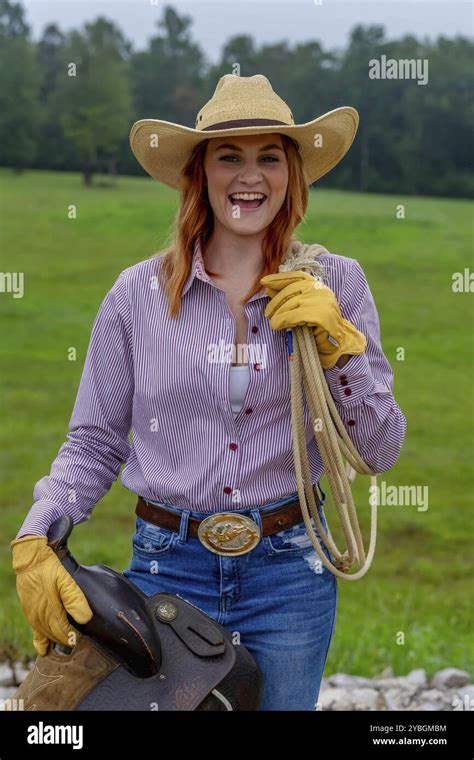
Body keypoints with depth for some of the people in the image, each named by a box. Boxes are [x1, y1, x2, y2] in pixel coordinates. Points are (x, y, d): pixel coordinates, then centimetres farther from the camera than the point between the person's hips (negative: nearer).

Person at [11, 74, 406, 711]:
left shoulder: (336, 283, -1)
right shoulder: (138, 293, -1)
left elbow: (380, 451, 0)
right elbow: (94, 443, 4)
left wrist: (338, 342, -13)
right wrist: (35, 539, -10)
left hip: (289, 570, 0)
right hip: (166, 567, 0)